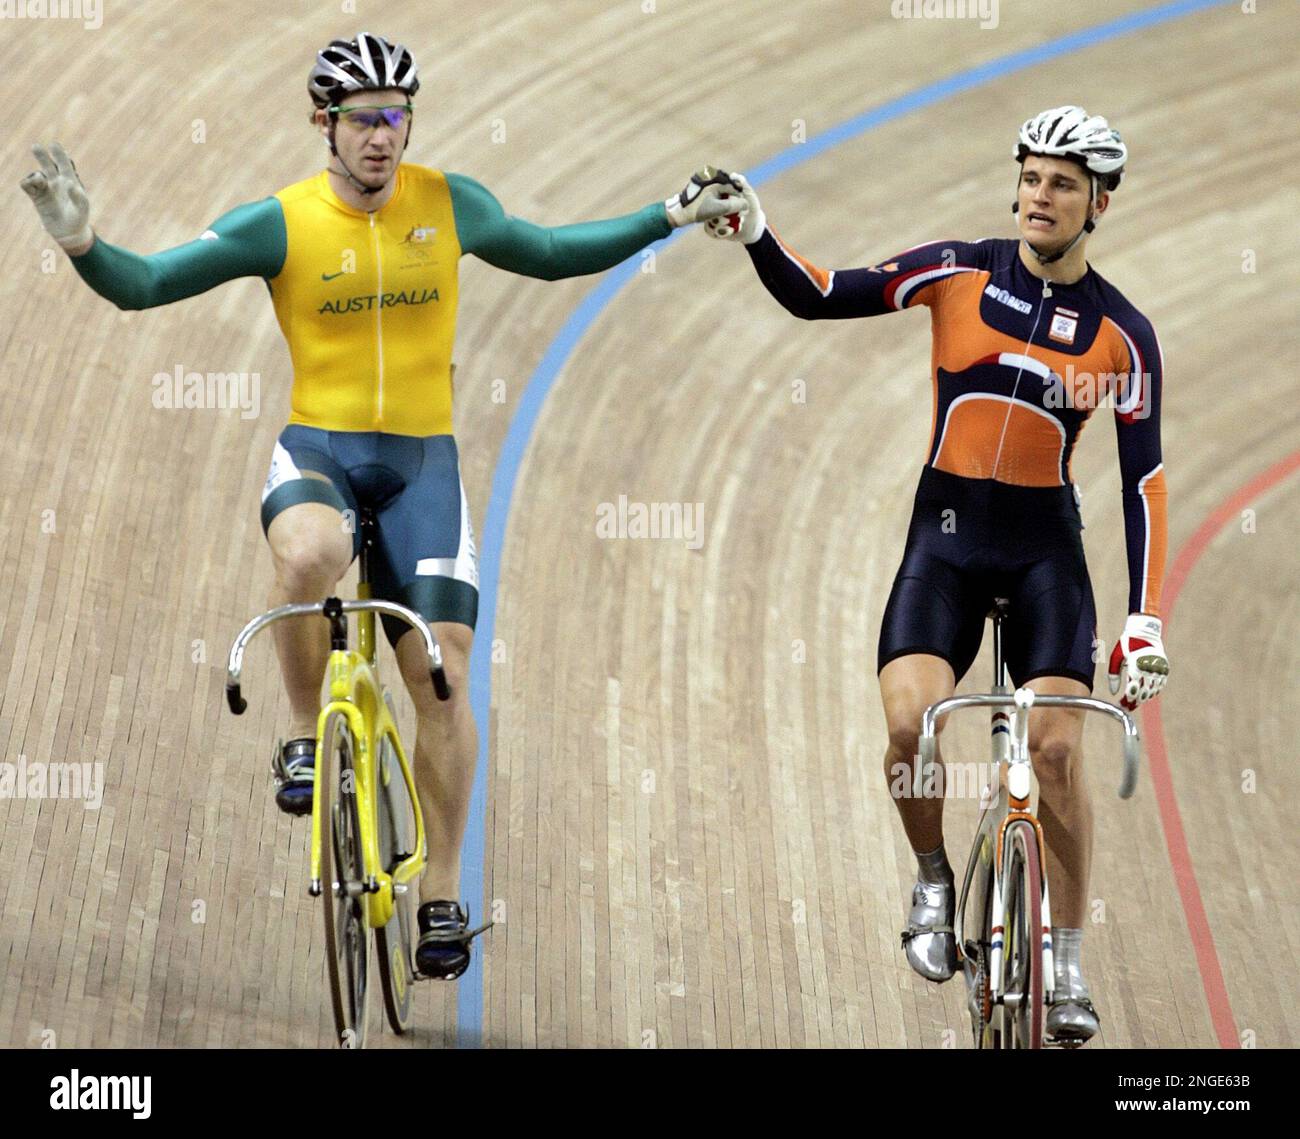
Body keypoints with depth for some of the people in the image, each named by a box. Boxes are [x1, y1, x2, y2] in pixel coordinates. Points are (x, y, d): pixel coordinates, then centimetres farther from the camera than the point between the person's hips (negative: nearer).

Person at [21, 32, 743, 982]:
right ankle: (306, 735, -11)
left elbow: (546, 255, 18)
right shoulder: (279, 224, -7)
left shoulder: (450, 205, 1)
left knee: (443, 671, -7)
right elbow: (145, 286, -8)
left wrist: (666, 220, 13)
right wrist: (84, 243, -28)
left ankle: (443, 894, 6)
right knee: (310, 555, -38)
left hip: (421, 459, 2)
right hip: (318, 448, -2)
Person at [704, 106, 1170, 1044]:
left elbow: (1144, 484, -4)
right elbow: (819, 298, -4)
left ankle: (1068, 963, 6)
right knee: (909, 723, -20)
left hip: (1045, 549, 0)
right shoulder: (960, 273, -3)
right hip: (946, 534, 0)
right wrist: (755, 234, -23)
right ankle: (935, 880, 10)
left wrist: (1145, 627, -9)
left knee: (1058, 750, -11)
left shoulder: (1122, 334, -4)